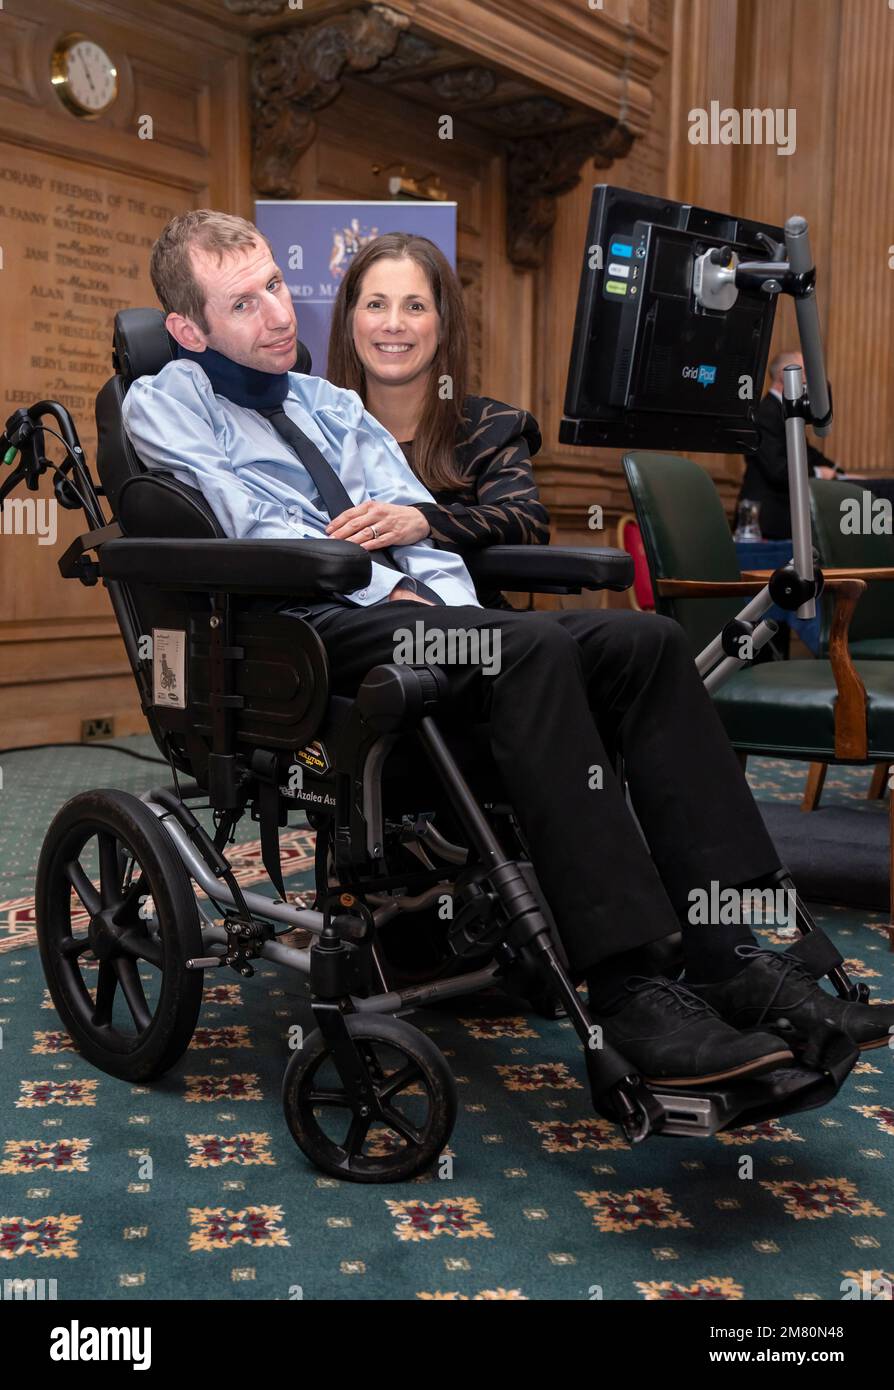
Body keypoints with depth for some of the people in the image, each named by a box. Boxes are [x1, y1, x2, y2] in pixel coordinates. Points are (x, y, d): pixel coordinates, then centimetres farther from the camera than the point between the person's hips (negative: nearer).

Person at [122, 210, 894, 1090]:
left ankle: (725, 953, -22)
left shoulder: (332, 406, 29)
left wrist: (451, 604, -1)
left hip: (413, 612, 7)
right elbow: (252, 527, -5)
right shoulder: (165, 402, 10)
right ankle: (626, 993, -35)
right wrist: (394, 590, -12)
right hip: (309, 630, -6)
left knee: (646, 640, -17)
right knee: (531, 648, -34)